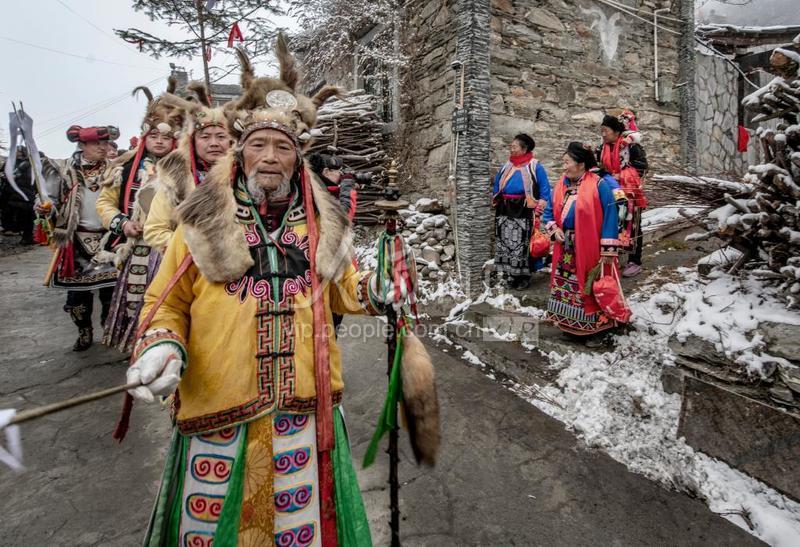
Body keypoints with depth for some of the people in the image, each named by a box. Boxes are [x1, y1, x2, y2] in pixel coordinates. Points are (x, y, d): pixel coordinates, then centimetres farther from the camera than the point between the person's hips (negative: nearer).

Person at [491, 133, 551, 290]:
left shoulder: (535, 167, -4)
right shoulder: (506, 167, 13)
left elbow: (545, 192, -5)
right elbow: (496, 189, 23)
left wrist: (537, 211, -11)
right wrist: (496, 204, 13)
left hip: (524, 214, -5)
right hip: (505, 214, 5)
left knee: (523, 246, -3)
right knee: (505, 245, 6)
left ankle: (524, 276, 13)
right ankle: (512, 274, 20)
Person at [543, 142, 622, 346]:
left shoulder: (598, 185, -12)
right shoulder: (560, 186, 7)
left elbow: (609, 218, -14)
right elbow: (549, 213, 16)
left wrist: (608, 250, -18)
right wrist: (554, 230, -4)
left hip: (589, 249, -6)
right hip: (566, 249, 6)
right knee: (566, 287, 14)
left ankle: (596, 329, 19)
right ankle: (570, 324, 31)